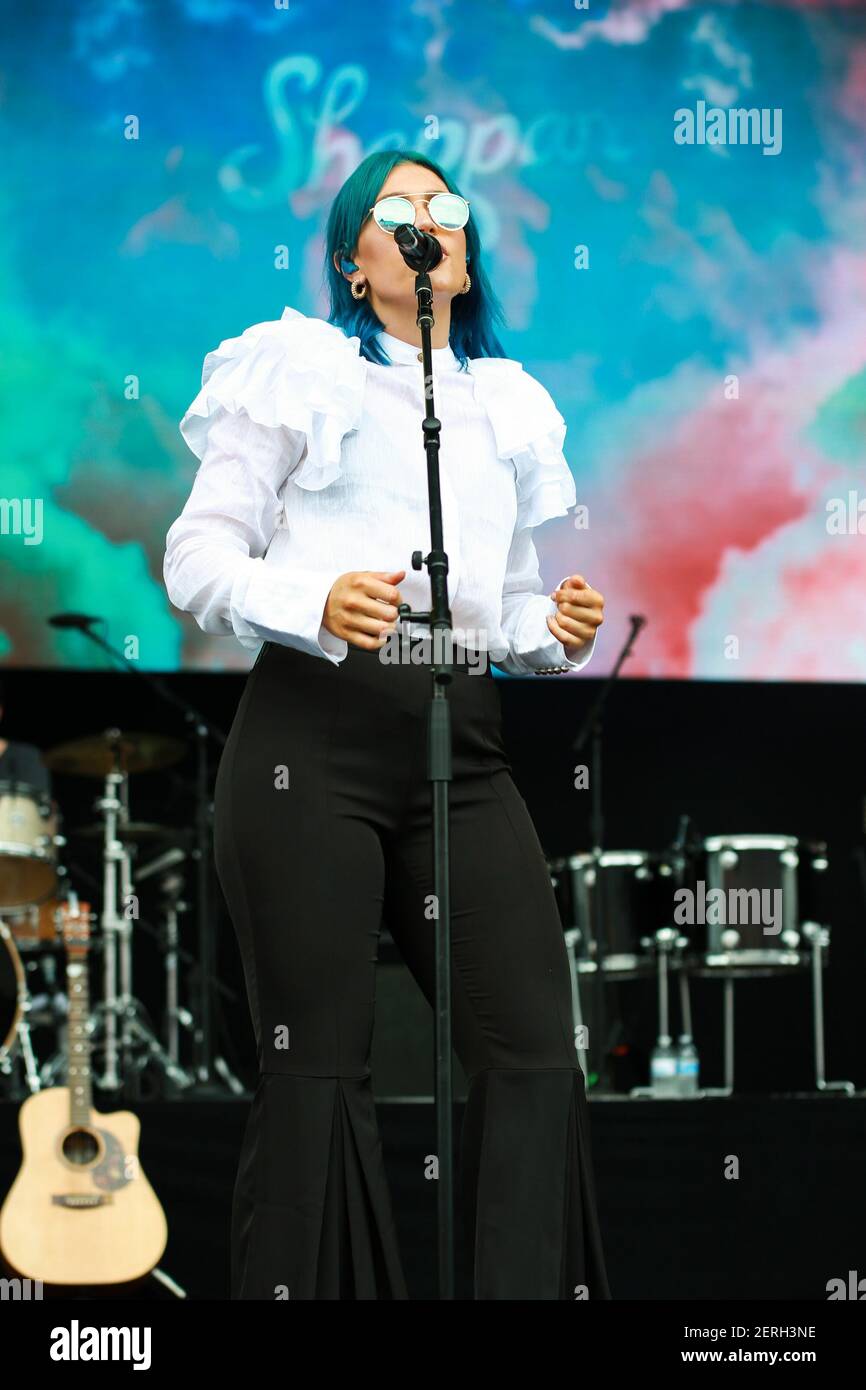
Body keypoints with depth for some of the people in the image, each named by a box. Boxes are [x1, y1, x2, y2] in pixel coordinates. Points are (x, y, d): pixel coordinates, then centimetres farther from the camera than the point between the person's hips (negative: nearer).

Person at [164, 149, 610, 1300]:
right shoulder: (298, 368, 8)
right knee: (318, 1064, -5)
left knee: (535, 1047, -7)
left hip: (461, 749, 4)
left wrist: (557, 633, 3)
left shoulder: (508, 405, 24)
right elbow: (198, 559, 0)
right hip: (315, 738, -4)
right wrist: (317, 604, -19)